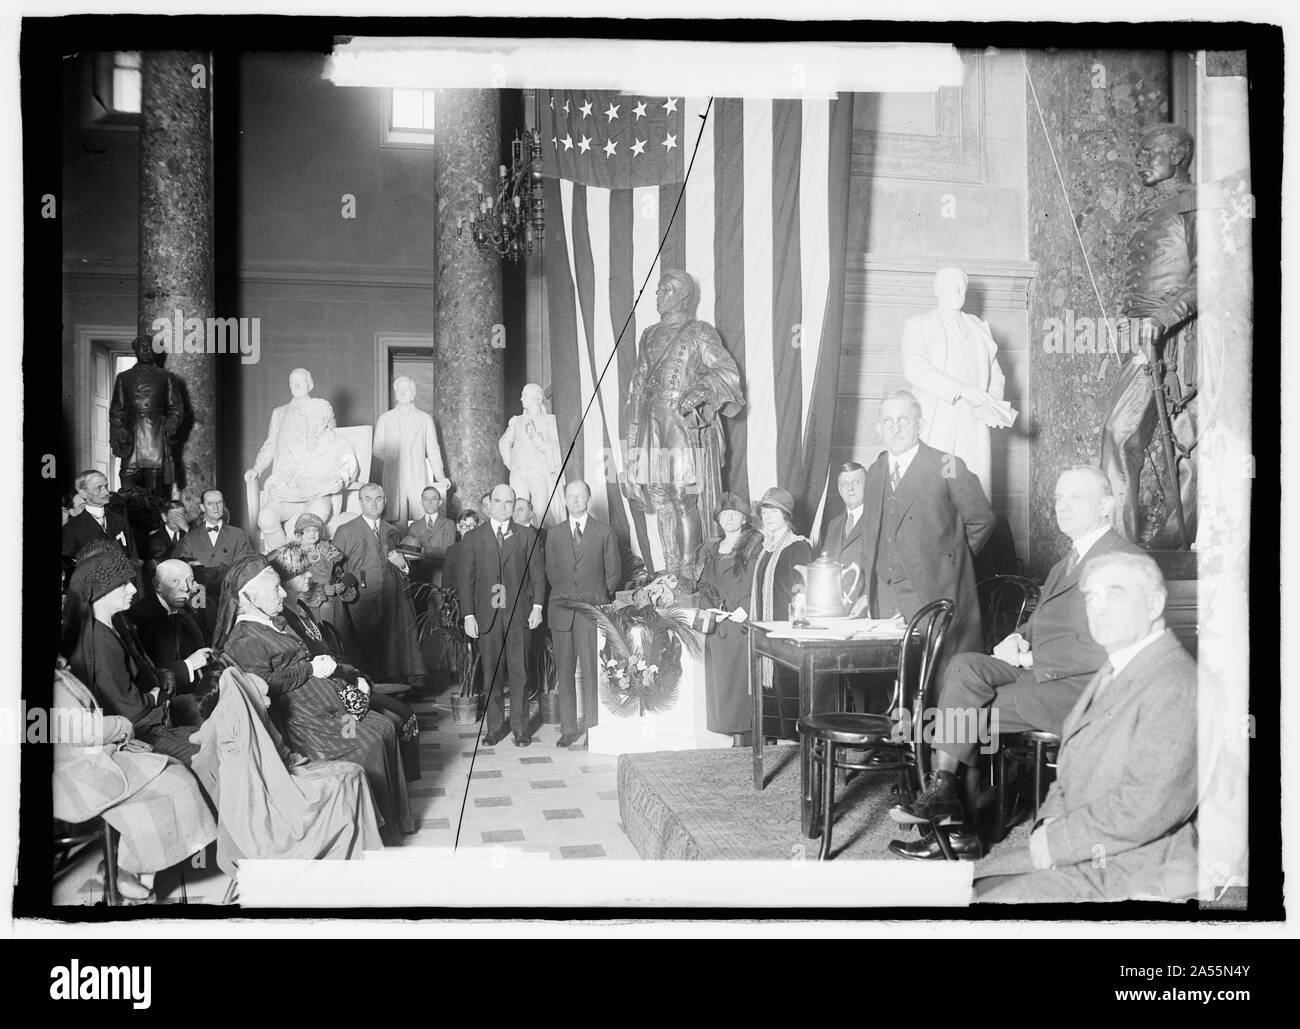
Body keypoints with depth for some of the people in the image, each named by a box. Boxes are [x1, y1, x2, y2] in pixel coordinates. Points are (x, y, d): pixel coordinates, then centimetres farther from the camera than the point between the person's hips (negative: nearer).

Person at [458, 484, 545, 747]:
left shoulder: (527, 535, 8)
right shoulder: (473, 539, 7)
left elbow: (537, 573, 7)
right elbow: (465, 579, 5)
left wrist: (537, 606, -3)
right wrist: (468, 615, -2)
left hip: (518, 614, 0)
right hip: (486, 616, 0)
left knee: (519, 673, 1)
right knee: (492, 674, 5)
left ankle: (521, 727, 11)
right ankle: (494, 727, 15)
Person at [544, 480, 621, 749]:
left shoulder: (605, 533, 6)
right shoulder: (554, 533, 12)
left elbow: (614, 573, 9)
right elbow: (551, 572, 15)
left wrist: (598, 596, 3)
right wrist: (566, 595, 6)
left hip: (593, 609, -2)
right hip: (561, 611, 2)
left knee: (591, 671, -5)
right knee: (564, 672, 3)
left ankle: (592, 729, 2)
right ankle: (569, 729, 9)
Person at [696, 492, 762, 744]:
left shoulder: (756, 545, -1)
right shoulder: (712, 549, 17)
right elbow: (704, 586, 19)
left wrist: (746, 608, -17)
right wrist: (708, 608, 1)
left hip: (746, 622, -5)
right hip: (718, 627, 6)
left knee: (745, 678, -8)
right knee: (722, 680, 3)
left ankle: (752, 737, -2)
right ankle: (736, 738, 9)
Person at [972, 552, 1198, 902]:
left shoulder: (1175, 685, -19)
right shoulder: (1113, 672, 14)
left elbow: (1151, 804, -26)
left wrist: (1058, 840, -19)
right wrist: (1052, 819, -2)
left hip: (1132, 878, -9)